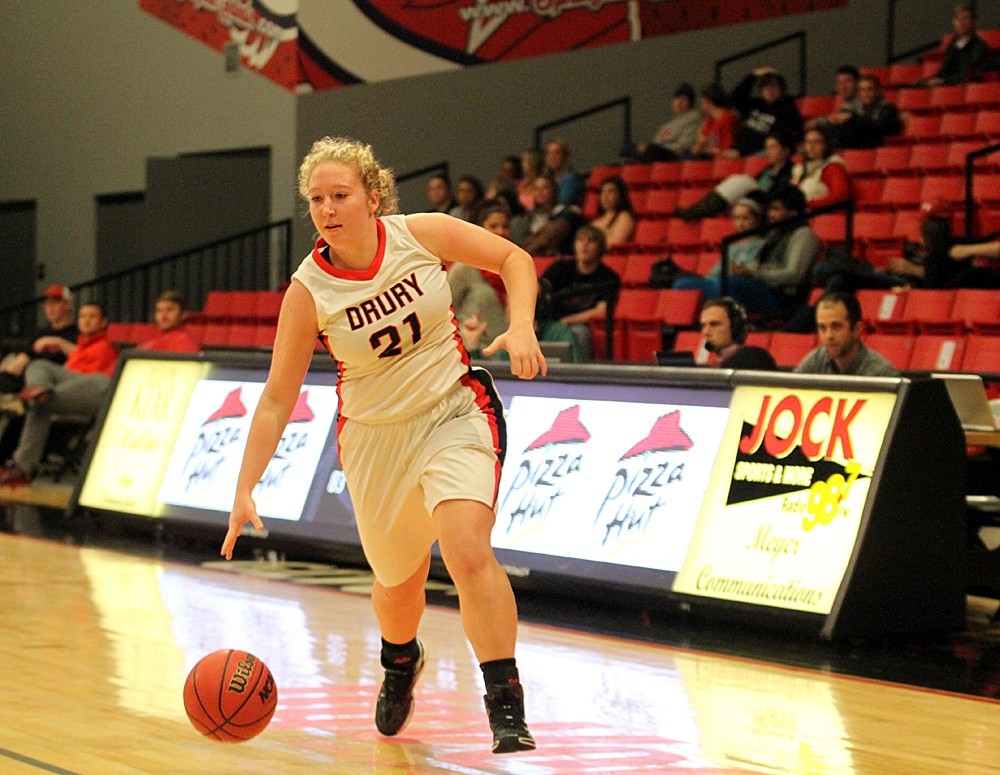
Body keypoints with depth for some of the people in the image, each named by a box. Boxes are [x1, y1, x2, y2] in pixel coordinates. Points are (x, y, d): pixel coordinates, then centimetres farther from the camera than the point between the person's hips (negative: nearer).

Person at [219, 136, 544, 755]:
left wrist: (521, 326, -16)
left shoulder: (420, 234, -12)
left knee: (468, 551, -24)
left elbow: (512, 258, 1)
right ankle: (401, 661, 51)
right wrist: (245, 491, -15)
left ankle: (507, 705, -16)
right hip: (376, 437, 1)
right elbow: (277, 399, -9)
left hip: (455, 414, -1)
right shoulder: (308, 290, -14)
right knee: (398, 582, 15)